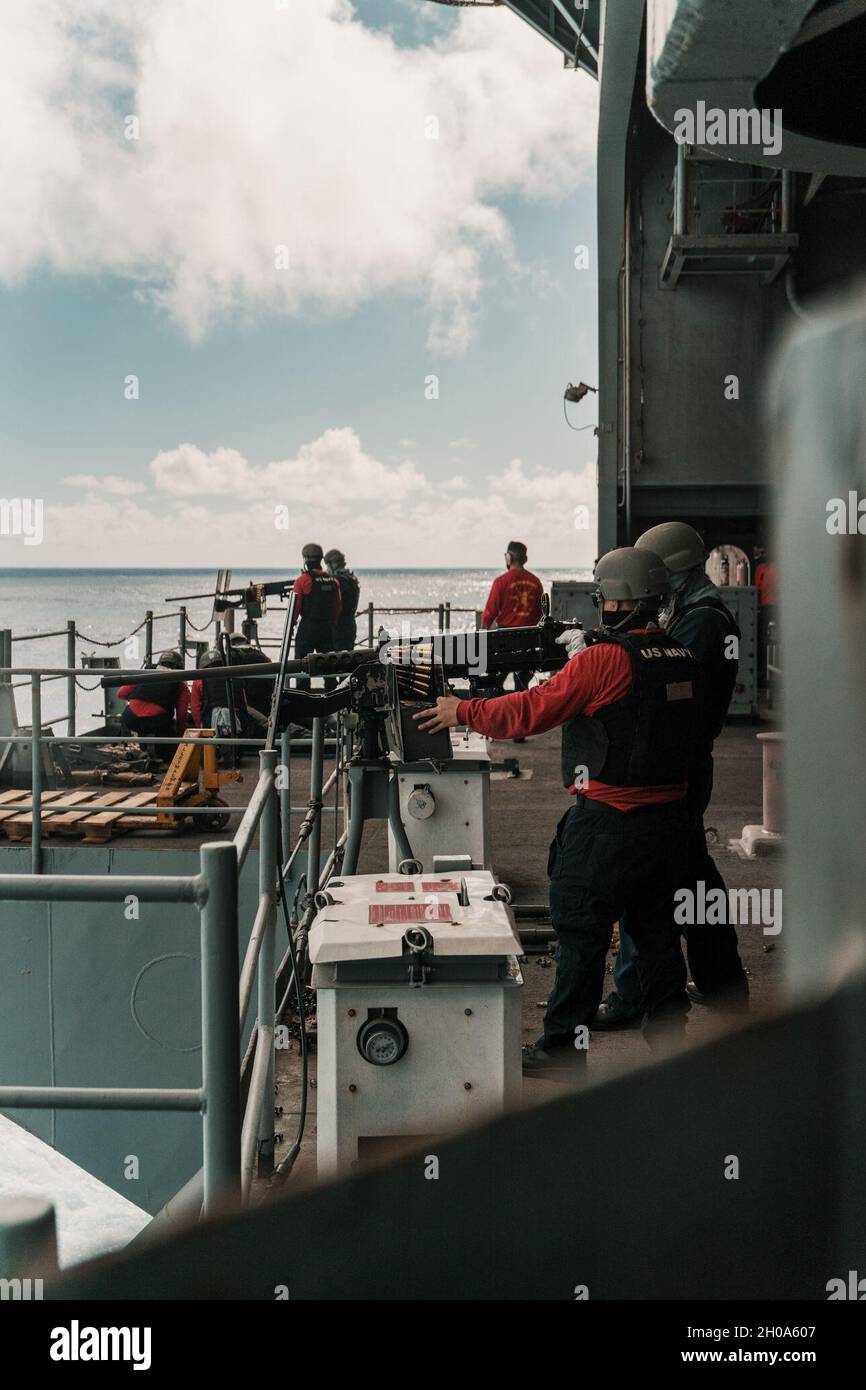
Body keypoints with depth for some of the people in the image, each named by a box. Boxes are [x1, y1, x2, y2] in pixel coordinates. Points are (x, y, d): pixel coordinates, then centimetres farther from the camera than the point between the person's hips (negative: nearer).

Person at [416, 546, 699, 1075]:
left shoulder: (603, 660, -16)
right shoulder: (683, 659, 6)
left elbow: (532, 711, -14)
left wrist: (463, 711, -3)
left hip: (609, 823, -7)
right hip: (670, 817, 7)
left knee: (582, 932, 3)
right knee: (658, 927, 17)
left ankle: (563, 1047, 10)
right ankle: (669, 1036, 26)